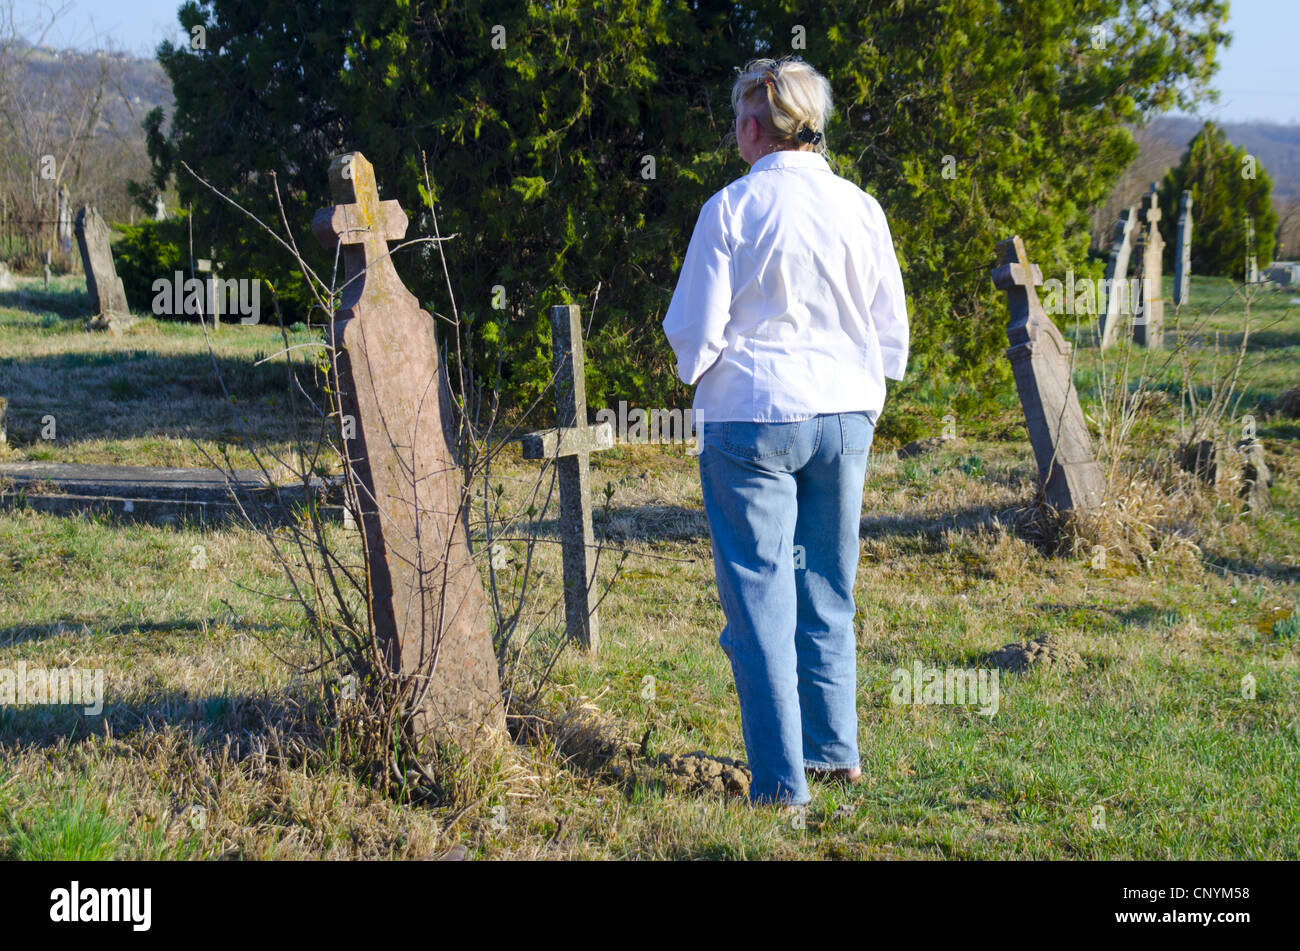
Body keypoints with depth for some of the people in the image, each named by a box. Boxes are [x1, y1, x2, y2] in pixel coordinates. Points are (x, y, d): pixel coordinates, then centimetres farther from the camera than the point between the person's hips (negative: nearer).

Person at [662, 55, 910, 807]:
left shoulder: (733, 209, -10)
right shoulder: (860, 209, 1)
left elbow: (695, 329, -7)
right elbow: (891, 330, 7)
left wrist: (694, 373, 14)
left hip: (752, 415, -4)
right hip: (844, 414, 4)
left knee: (760, 596, 0)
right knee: (828, 591, 17)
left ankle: (782, 779, -3)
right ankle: (835, 749, 26)